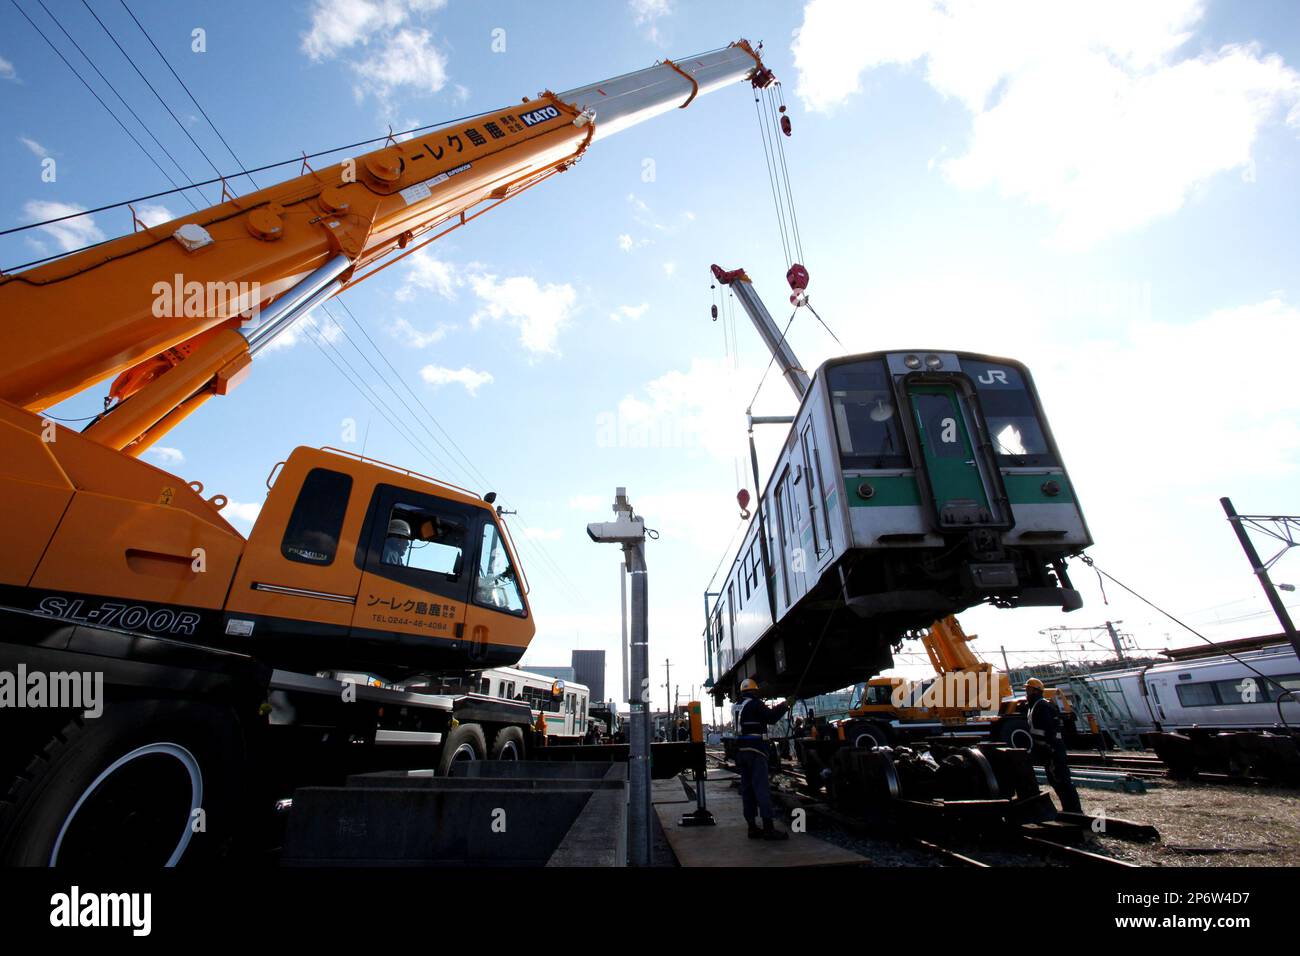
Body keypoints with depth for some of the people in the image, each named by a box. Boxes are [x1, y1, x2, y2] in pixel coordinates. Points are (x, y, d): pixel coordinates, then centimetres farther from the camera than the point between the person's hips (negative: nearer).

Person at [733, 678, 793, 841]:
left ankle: (752, 826, 12)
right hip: (755, 749, -8)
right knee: (761, 787, -9)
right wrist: (784, 705, 2)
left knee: (747, 788, 8)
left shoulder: (738, 707, 16)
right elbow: (771, 717, -11)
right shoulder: (755, 704, -9)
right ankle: (768, 827, -12)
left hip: (741, 750, 8)